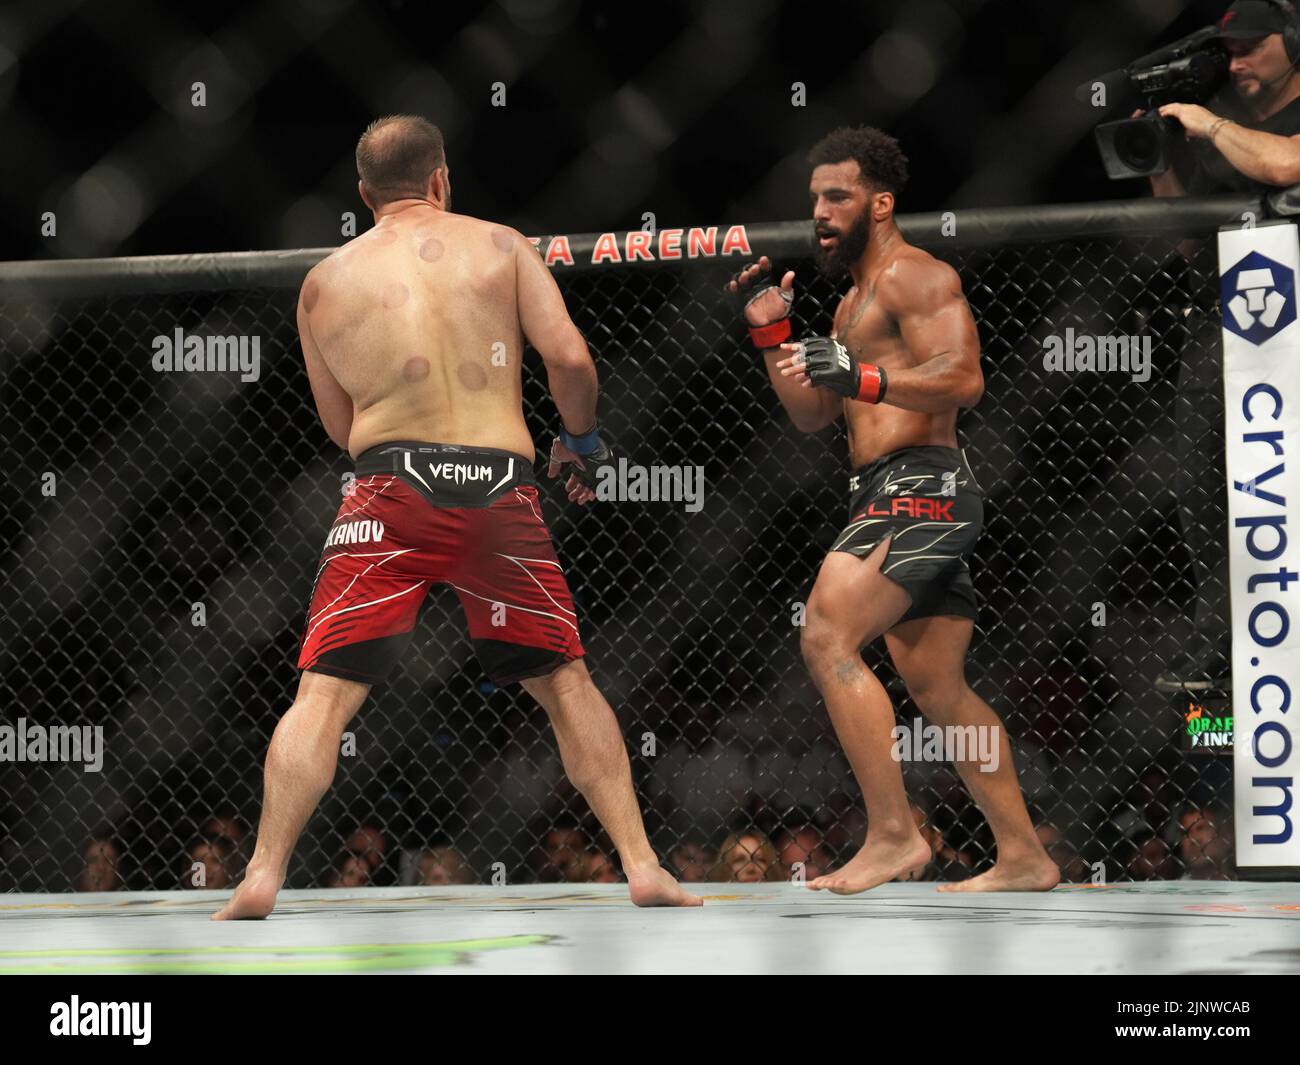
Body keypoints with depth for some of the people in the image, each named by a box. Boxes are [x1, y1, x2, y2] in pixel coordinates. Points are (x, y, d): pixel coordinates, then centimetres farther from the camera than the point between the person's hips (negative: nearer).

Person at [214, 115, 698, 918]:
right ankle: (642, 867, 10)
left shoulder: (325, 283, 15)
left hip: (393, 488, 0)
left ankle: (263, 877, -14)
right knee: (567, 683, 14)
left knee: (326, 693, -1)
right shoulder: (499, 246, 12)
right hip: (500, 485, 0)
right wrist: (583, 439, 18)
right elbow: (570, 356, 2)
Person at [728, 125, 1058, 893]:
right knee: (937, 685, 11)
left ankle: (893, 833, -25)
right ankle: (1024, 857, 13)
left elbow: (963, 378, -20)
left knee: (829, 637, -21)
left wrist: (864, 378, -32)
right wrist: (773, 334, 13)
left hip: (919, 485, -11)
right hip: (892, 496, 11)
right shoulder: (856, 300, 25)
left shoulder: (913, 275, -6)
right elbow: (814, 416, 25)